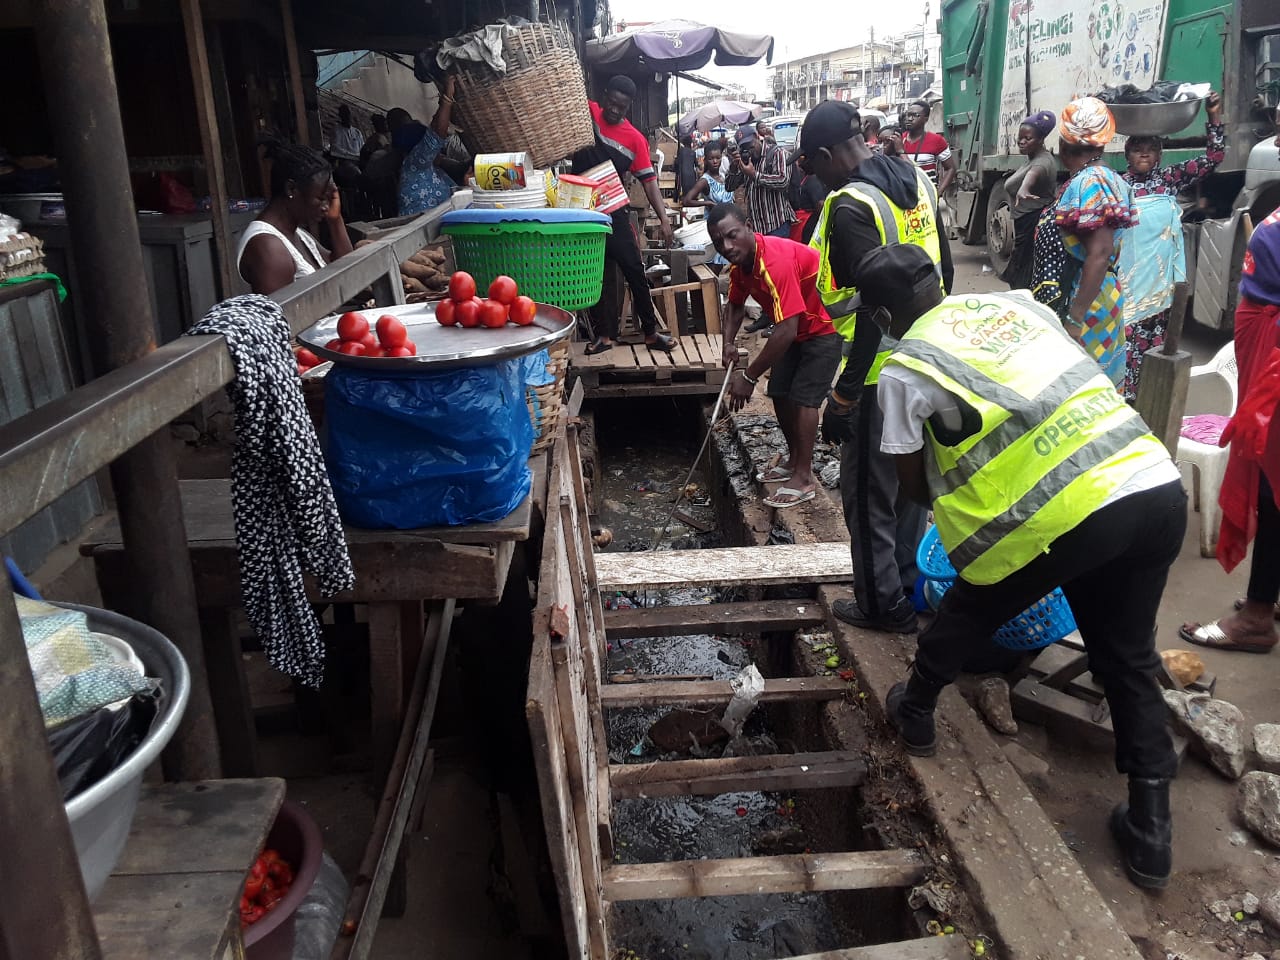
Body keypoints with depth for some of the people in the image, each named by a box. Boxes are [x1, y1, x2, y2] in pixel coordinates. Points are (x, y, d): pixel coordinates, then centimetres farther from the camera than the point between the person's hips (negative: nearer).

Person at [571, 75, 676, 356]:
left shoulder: (635, 139, -2)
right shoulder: (586, 113, 1)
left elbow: (649, 180, -3)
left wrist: (663, 218, -13)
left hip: (614, 212, -1)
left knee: (635, 271, 1)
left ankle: (651, 332, 10)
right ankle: (604, 334, 14)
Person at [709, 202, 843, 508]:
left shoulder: (776, 262, -36)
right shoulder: (740, 262, -7)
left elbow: (786, 331, -38)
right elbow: (736, 304, 13)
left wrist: (749, 377, -32)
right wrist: (728, 343, -5)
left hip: (826, 325, -9)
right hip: (797, 327, 9)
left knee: (803, 397, -13)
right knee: (779, 392, 8)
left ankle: (804, 478, -4)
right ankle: (795, 459, 26)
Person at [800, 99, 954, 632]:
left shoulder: (850, 207, -21)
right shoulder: (914, 180, 6)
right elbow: (943, 265, 14)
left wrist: (842, 396, -22)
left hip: (879, 373, -9)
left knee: (868, 492, 8)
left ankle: (883, 605, 21)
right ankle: (910, 583, 38)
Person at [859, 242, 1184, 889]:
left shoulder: (904, 369, 2)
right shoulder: (1016, 303, 17)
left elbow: (915, 484, 10)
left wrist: (966, 504, 30)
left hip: (1063, 513, -5)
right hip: (1159, 489, 6)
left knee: (969, 609, 23)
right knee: (1128, 660, 21)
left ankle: (914, 713, 44)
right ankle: (1150, 831, 25)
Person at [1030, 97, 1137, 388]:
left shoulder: (1088, 182, -16)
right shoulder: (1107, 178, 12)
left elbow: (1099, 254, -26)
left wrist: (1074, 318, -28)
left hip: (1081, 304, -10)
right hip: (1099, 298, 10)